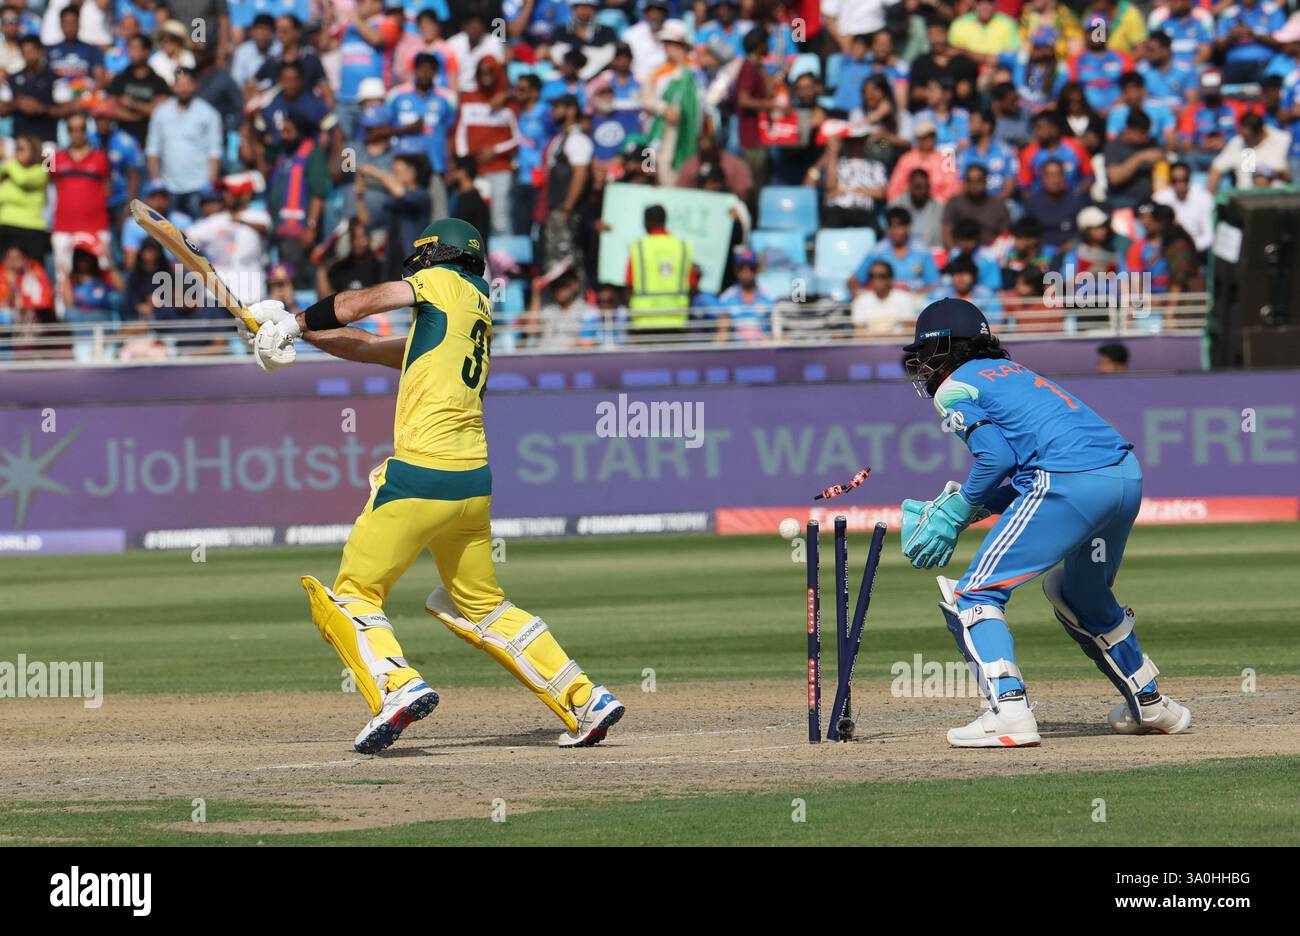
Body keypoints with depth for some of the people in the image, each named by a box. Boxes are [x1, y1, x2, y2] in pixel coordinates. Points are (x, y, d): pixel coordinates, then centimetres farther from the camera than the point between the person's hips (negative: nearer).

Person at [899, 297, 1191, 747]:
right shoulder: (1010, 371, 31)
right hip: (1127, 475, 9)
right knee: (1079, 595, 32)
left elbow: (997, 457, -6)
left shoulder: (954, 388, 7)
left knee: (975, 592, -3)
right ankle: (1149, 704, 38)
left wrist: (958, 510, 6)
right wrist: (972, 506, 23)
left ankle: (1009, 711, -18)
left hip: (1070, 482, -8)